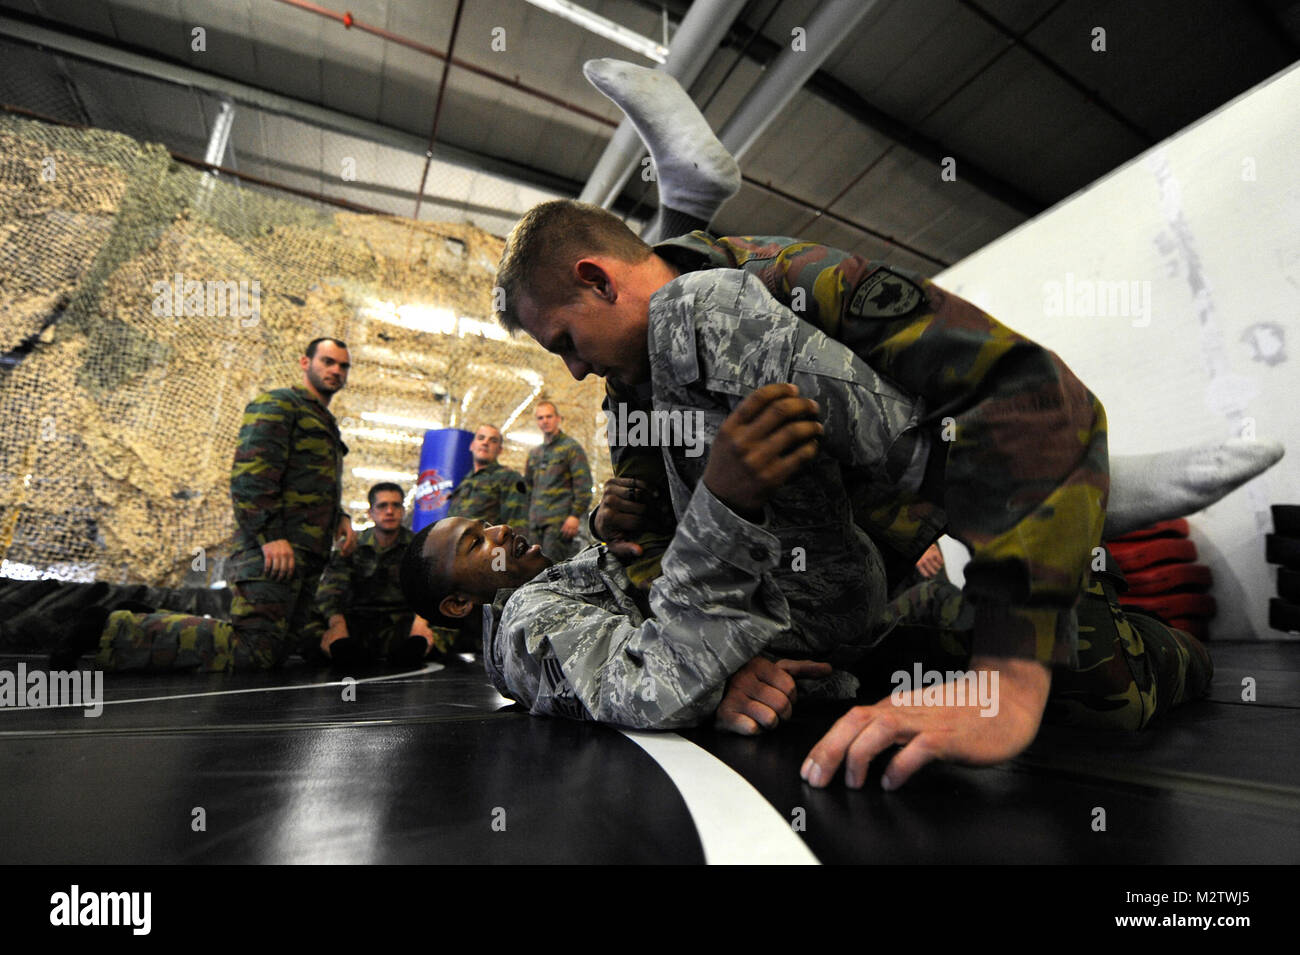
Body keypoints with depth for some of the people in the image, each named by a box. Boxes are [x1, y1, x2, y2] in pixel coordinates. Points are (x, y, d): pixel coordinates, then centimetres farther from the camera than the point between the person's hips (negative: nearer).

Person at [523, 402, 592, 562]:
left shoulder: (572, 447, 1)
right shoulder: (534, 453, 20)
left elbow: (583, 485, -7)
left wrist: (575, 515, -15)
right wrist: (527, 516, 17)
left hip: (560, 519, -7)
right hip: (536, 521, 7)